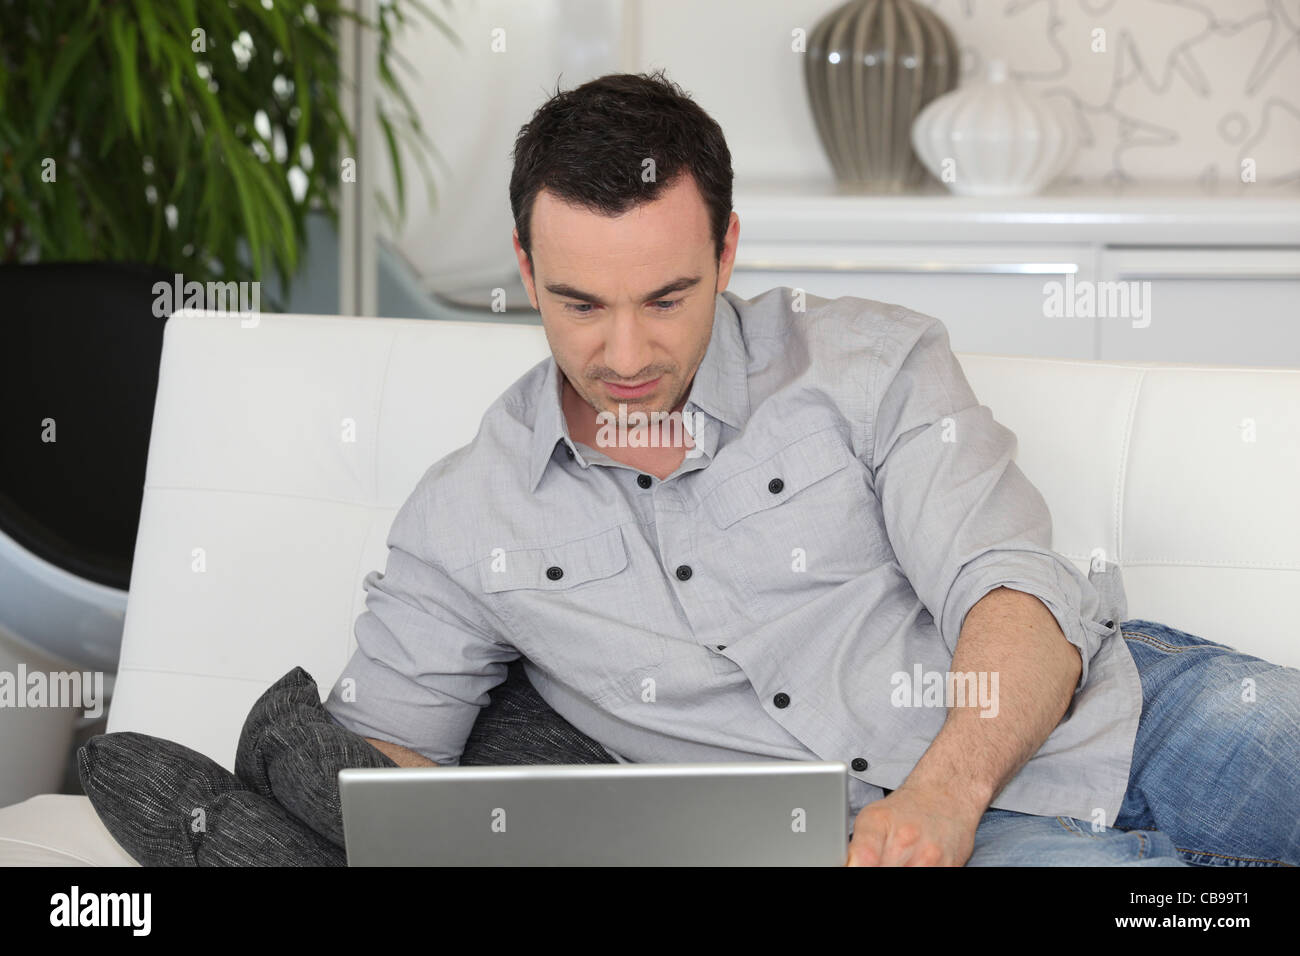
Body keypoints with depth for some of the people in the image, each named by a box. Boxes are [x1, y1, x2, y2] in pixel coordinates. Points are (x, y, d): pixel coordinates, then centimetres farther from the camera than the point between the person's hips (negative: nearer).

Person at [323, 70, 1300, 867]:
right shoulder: (461, 524, 10)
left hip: (1091, 705, 1)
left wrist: (946, 791, -26)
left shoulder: (873, 364, 4)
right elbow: (381, 742, 16)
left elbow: (1014, 589, -5)